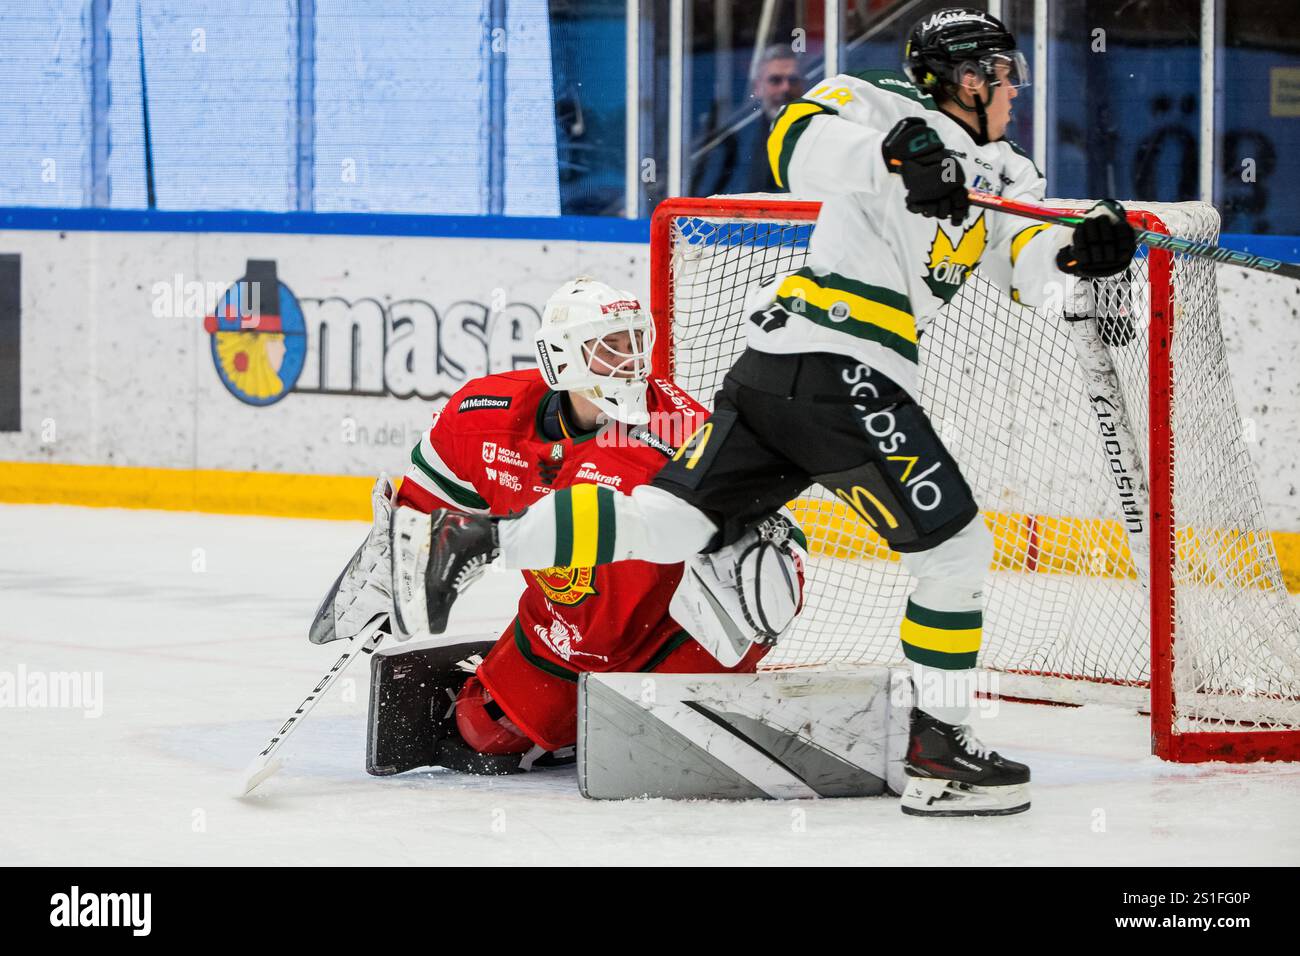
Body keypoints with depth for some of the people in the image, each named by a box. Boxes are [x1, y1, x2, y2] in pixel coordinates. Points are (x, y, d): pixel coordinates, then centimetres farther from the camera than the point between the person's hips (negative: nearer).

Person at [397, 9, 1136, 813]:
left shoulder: (1000, 173, 20)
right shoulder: (889, 108, -4)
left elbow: (1033, 268, 6)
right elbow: (799, 144, -20)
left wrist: (1079, 250, -16)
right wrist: (894, 154, -35)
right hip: (832, 362, -9)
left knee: (666, 525, 6)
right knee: (954, 546, -5)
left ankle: (475, 541, 10)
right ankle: (937, 743, 1)